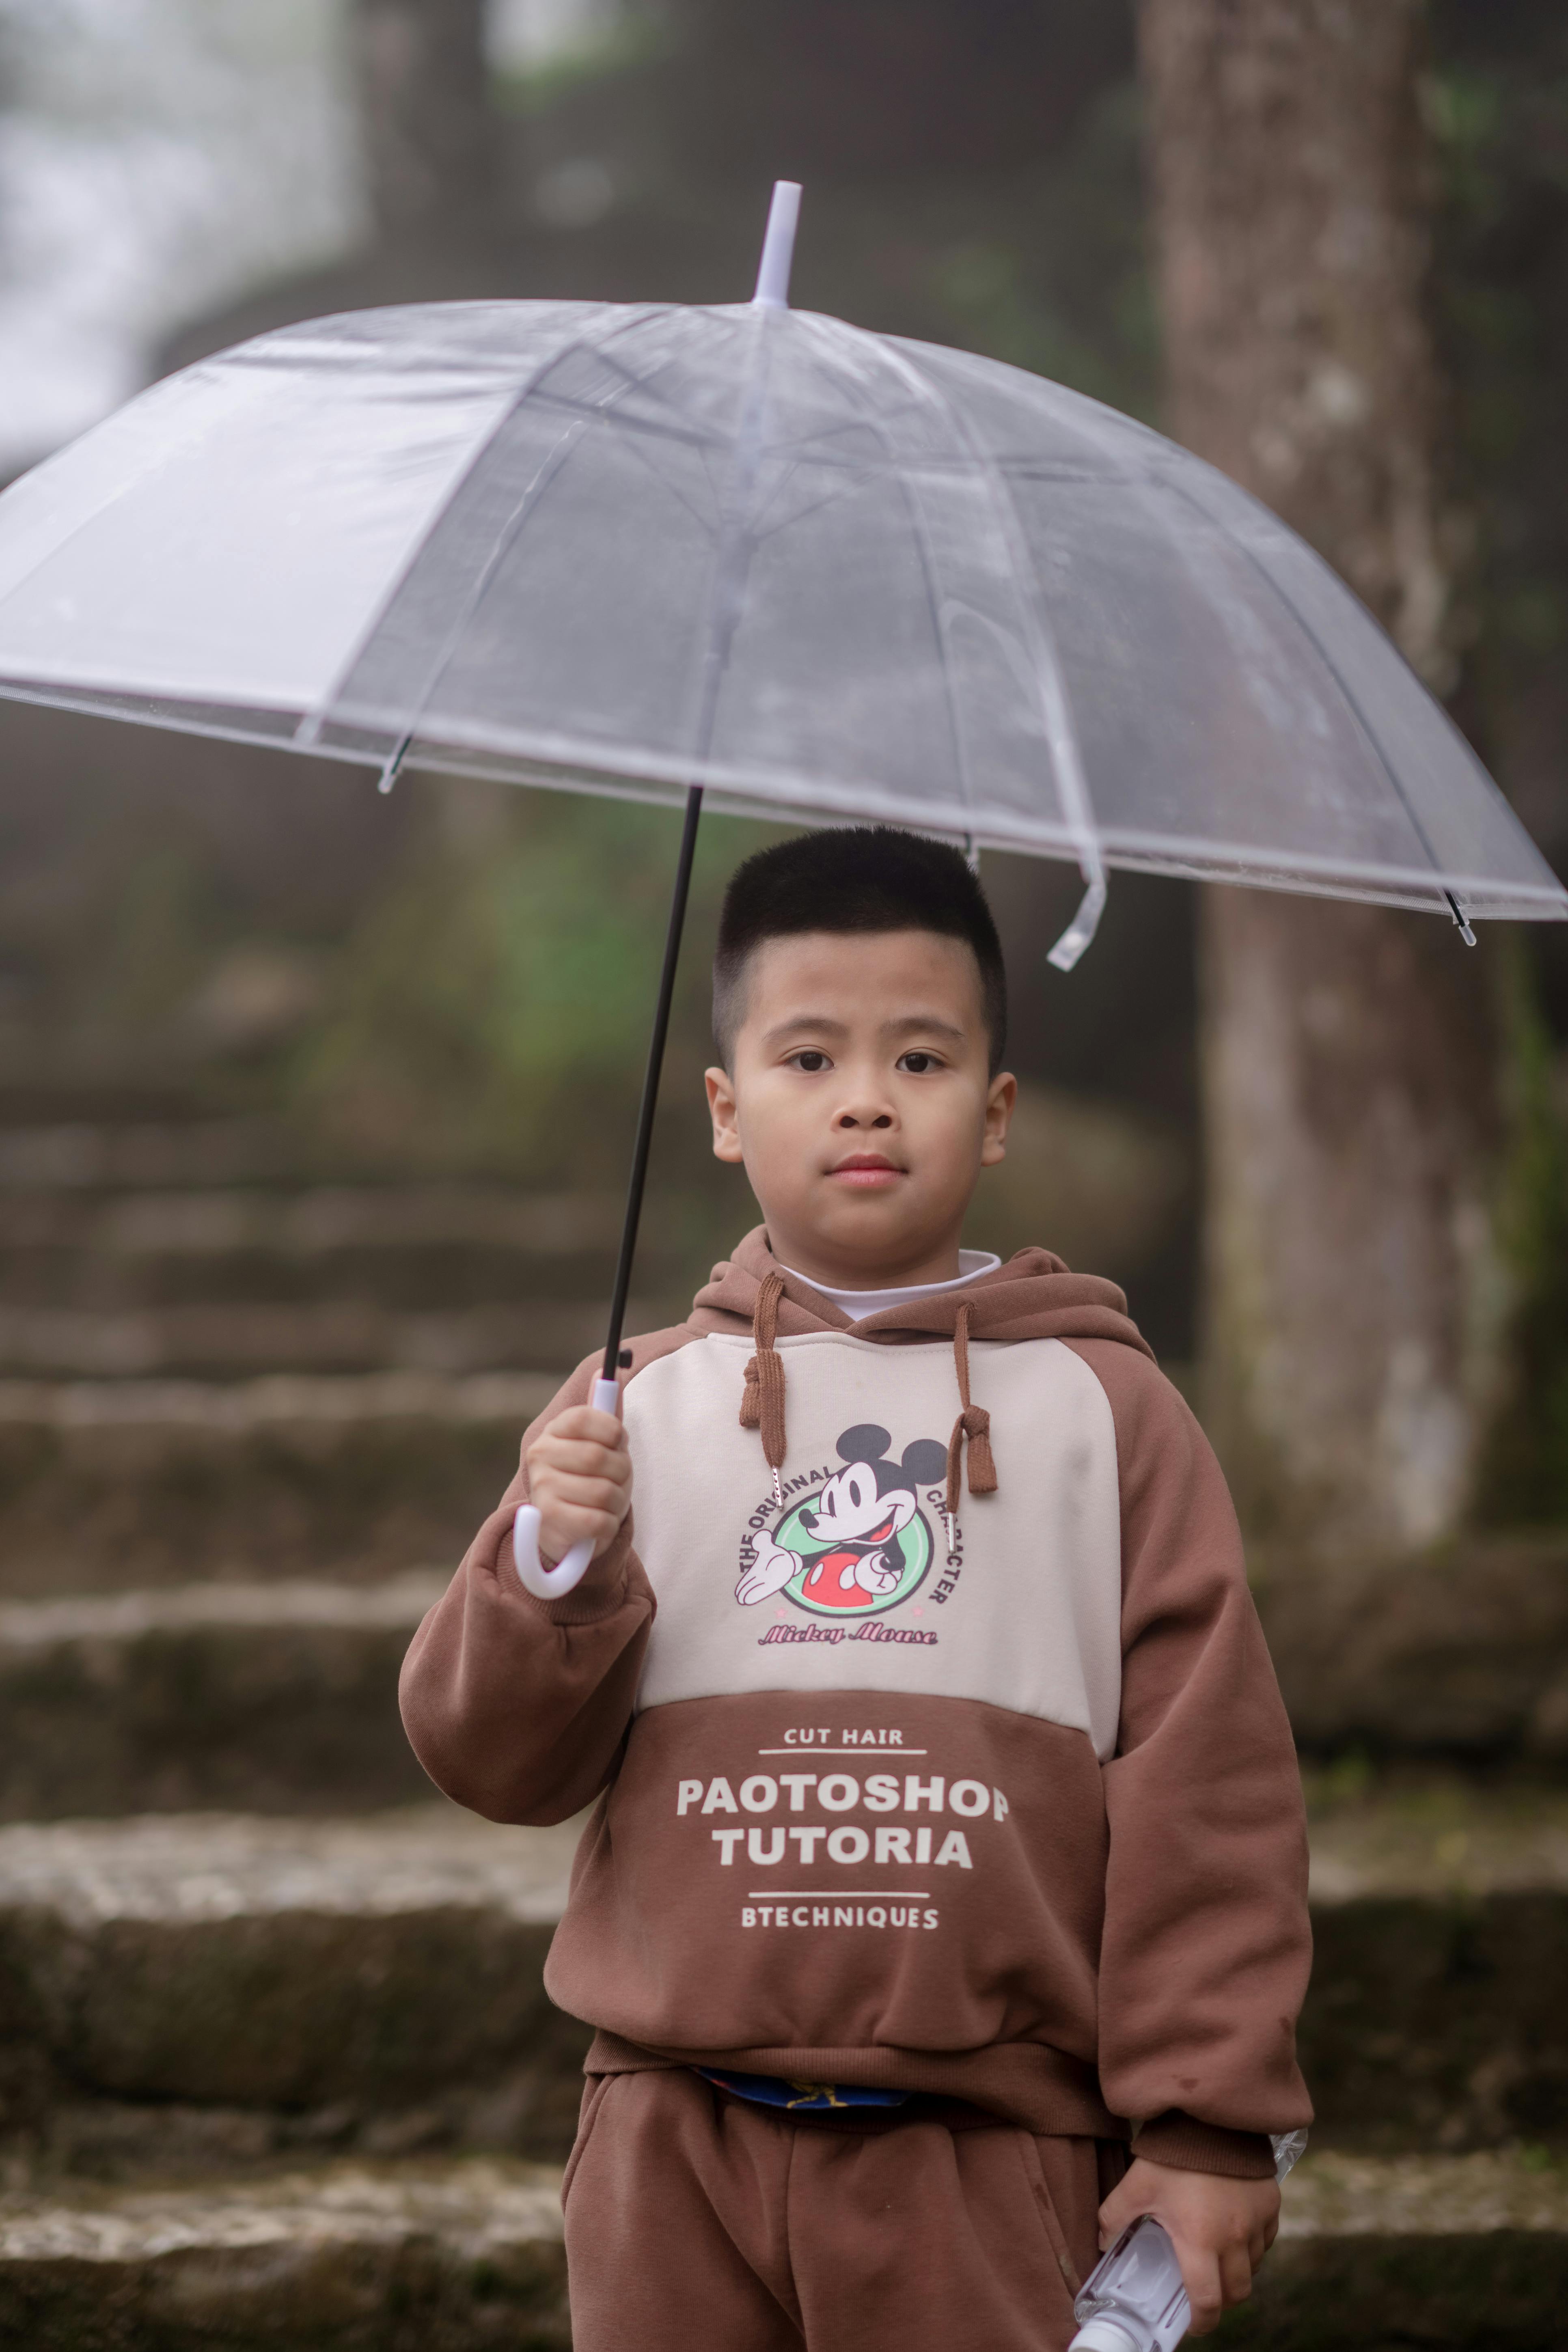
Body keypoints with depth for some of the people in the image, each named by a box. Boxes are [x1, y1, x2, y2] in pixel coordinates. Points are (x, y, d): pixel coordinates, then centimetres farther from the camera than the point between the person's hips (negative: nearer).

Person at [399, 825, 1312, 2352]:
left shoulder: (1102, 1411, 3)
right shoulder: (642, 1409, 8)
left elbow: (1207, 1780, 1)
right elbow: (492, 1763, 7)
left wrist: (1209, 2124, -3)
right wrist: (553, 1577, -13)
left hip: (985, 2158, -2)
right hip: (678, 2140, 2)